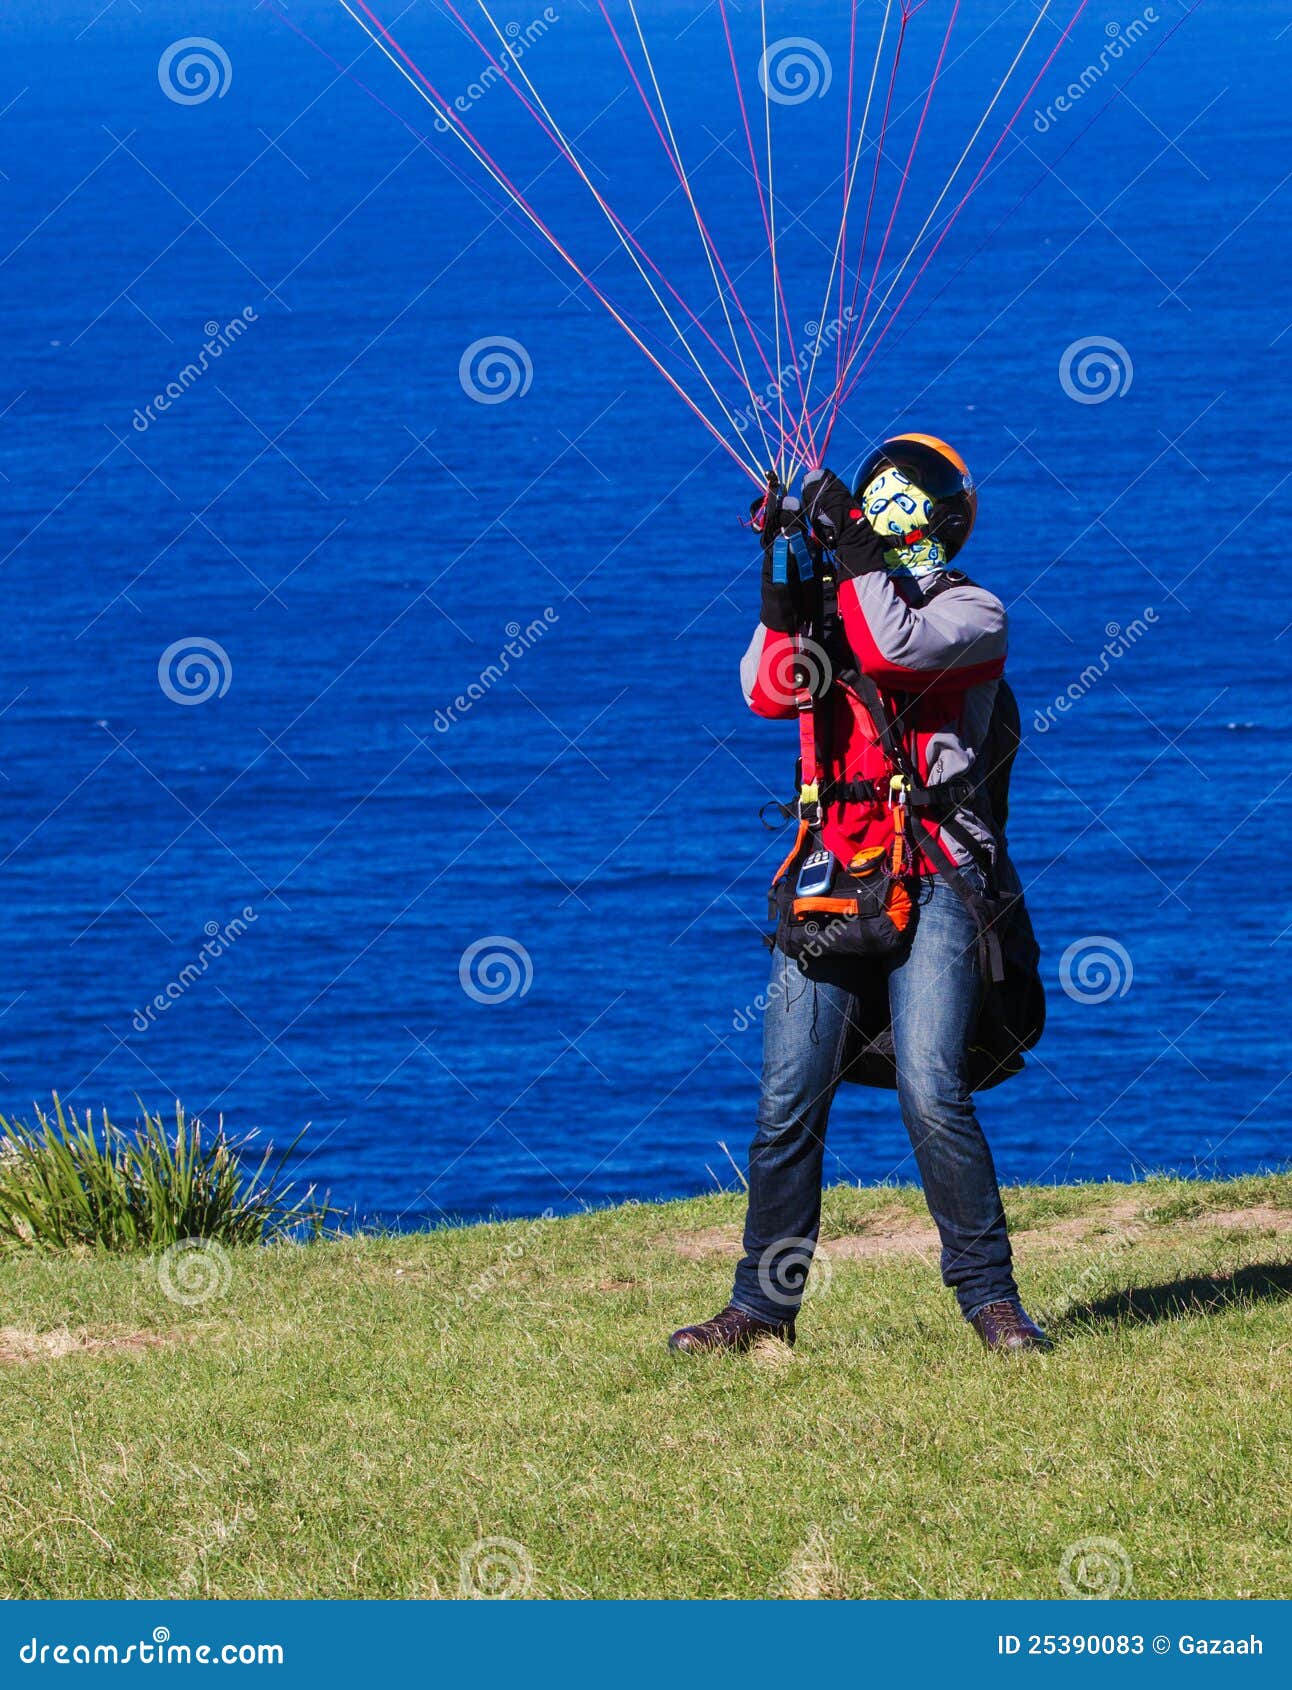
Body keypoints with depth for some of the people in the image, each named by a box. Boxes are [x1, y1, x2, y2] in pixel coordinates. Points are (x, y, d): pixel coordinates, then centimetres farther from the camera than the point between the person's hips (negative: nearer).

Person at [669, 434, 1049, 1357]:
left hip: (930, 876, -5)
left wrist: (849, 545, -10)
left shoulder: (972, 613, 2)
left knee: (932, 1093, -16)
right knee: (788, 1104, 0)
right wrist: (786, 586, -5)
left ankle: (990, 1295, -7)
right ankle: (765, 1306, 9)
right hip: (830, 881, 5)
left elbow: (891, 646, -18)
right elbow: (771, 691, 2)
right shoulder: (833, 607, 17)